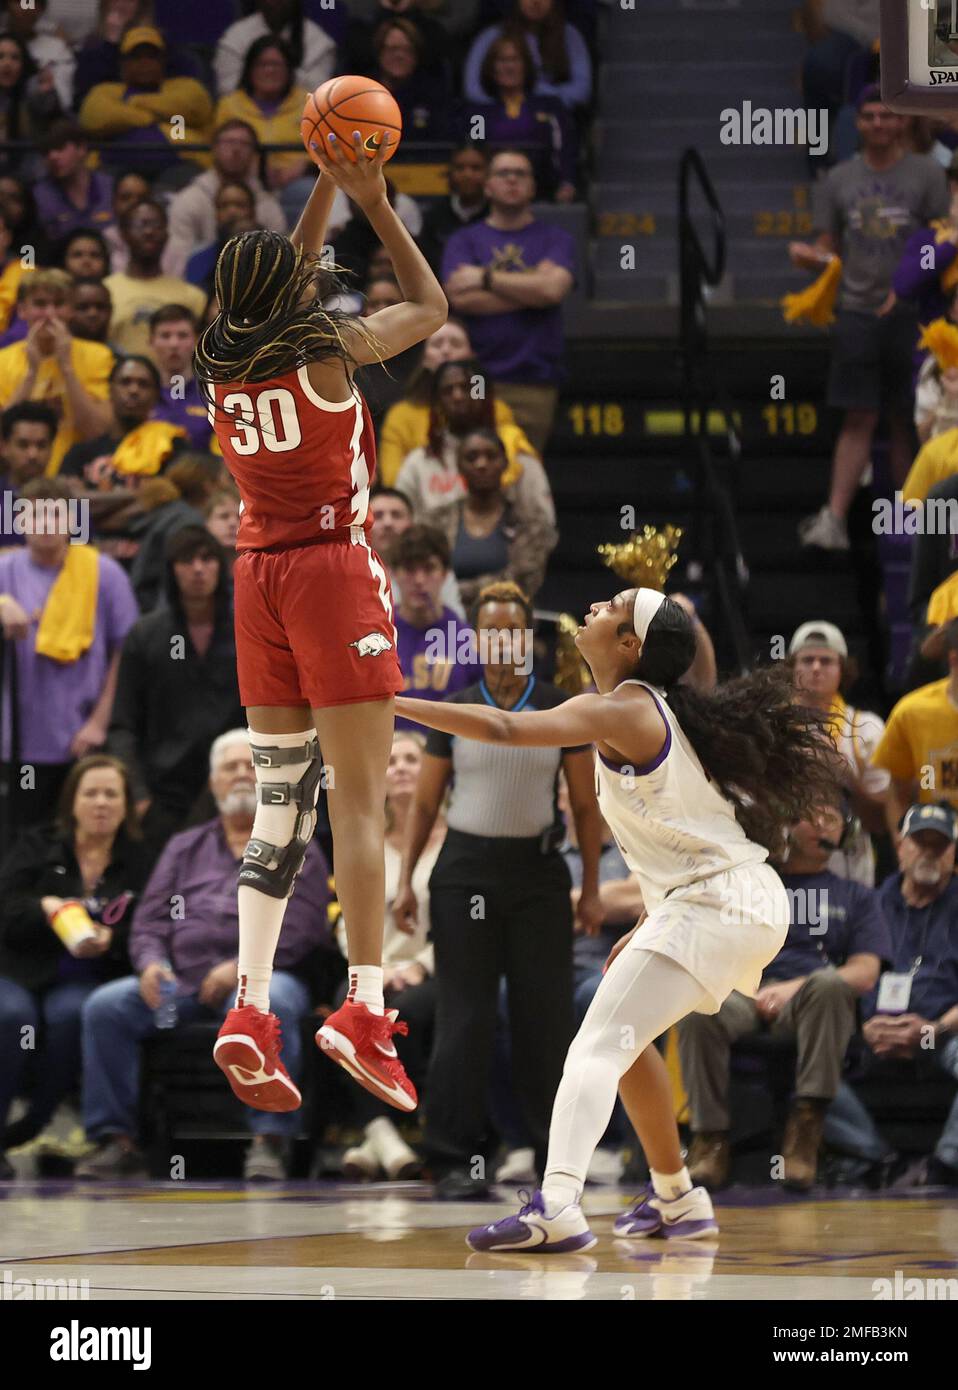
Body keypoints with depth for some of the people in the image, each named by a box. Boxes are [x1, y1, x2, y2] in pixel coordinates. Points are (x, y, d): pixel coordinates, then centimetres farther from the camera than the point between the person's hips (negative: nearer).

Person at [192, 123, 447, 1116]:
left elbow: (279, 293, 28)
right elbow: (430, 305, 9)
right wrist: (374, 202, 15)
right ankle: (363, 1007, -16)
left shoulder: (224, 362, 7)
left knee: (280, 802, 8)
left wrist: (326, 186, 29)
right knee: (359, 795, -7)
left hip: (258, 578, 6)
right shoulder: (329, 350, -8)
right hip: (334, 569, -6)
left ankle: (249, 1010, -4)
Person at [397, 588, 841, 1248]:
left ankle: (558, 1207, -38)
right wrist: (651, 926, 23)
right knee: (626, 1038, 25)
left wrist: (387, 703, -24)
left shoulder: (618, 711, -13)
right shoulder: (661, 712, 15)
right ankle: (676, 1200, 35)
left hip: (714, 908, -10)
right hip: (752, 903, 10)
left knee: (596, 1048, -19)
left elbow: (503, 727, -25)